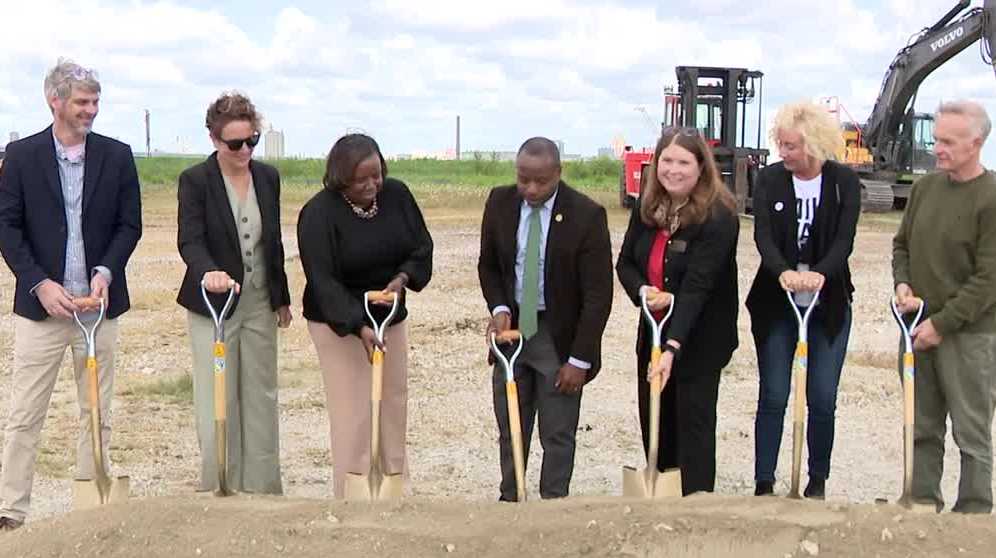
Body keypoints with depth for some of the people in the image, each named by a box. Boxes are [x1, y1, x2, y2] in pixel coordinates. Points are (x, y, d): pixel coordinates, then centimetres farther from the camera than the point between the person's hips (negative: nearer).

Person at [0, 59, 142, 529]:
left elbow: (130, 225, 5)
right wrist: (40, 284, -12)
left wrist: (106, 271, -11)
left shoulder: (116, 156, 4)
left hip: (99, 303, 2)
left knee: (97, 413, 9)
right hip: (42, 303, -2)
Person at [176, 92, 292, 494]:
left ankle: (262, 487, 20)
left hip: (260, 302, 5)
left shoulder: (267, 177, 5)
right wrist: (209, 272, -41)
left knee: (261, 397, 10)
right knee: (217, 402, -2)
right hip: (213, 305, -4)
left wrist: (282, 298, 15)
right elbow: (190, 240, -20)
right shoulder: (195, 181, -10)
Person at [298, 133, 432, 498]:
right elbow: (323, 281, -25)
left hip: (390, 316, 6)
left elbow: (422, 245, 3)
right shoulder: (319, 213, -20)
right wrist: (360, 328, -34)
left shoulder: (397, 194, -6)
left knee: (394, 404, 11)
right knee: (352, 412, -5)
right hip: (339, 321, -5)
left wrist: (402, 278, -18)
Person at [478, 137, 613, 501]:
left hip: (560, 337, -4)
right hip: (512, 328, 4)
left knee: (558, 434, 3)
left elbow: (598, 294, -14)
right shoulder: (500, 203, -4)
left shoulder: (587, 215, -17)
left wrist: (580, 359, -15)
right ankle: (508, 499, 28)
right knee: (509, 429, 13)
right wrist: (499, 308, -9)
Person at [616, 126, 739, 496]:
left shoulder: (718, 217, -20)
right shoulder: (647, 206, -1)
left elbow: (697, 286, -28)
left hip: (700, 337, -6)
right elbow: (625, 262, 5)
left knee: (693, 420, -1)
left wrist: (673, 347, -35)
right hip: (654, 330, 6)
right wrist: (643, 291, -18)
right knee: (653, 420, 14)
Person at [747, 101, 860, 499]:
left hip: (829, 305, 0)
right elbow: (762, 235, -15)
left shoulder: (844, 182, -3)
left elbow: (844, 239, -14)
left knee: (823, 400, 4)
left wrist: (820, 273, -34)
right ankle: (763, 485, 9)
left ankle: (818, 482, 21)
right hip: (776, 304, 0)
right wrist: (783, 272, -35)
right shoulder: (769, 179, -2)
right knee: (773, 397, 1)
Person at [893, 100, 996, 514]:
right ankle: (922, 503, 24)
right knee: (922, 428, 13)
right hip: (919, 325, 6)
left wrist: (941, 324, -15)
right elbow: (902, 244, 19)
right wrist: (902, 284, 1)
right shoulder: (926, 186, 7)